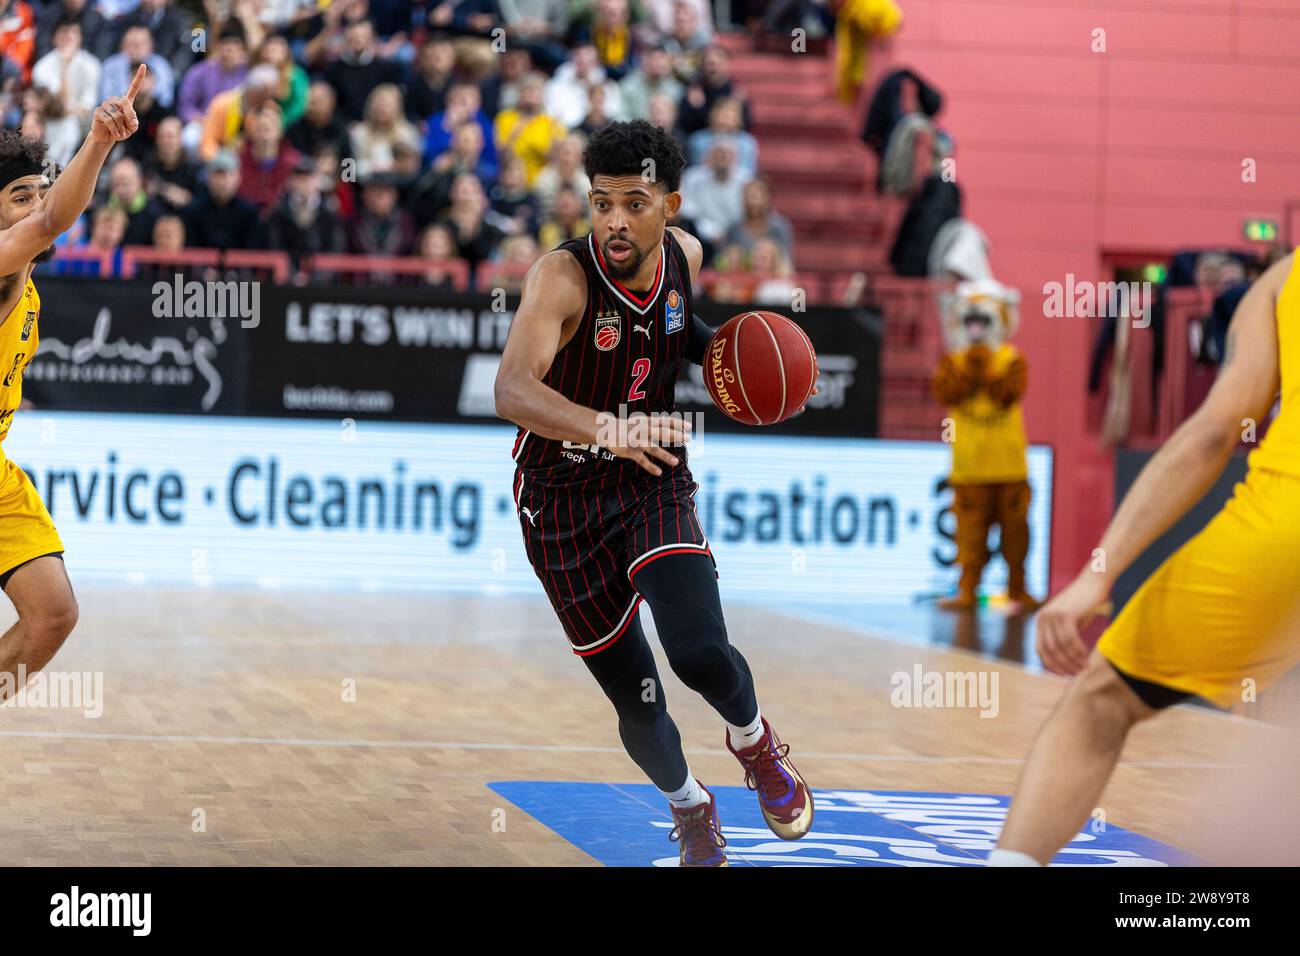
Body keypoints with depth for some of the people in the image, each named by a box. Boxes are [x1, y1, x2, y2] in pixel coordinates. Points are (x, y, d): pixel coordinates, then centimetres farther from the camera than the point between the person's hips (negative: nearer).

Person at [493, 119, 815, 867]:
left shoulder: (683, 256, -6)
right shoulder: (563, 276, -24)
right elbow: (512, 390, -40)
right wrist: (604, 428, -56)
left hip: (655, 482, 2)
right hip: (565, 499, -2)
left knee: (701, 652, -22)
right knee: (638, 703, 2)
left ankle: (754, 741, 14)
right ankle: (689, 806, 35)